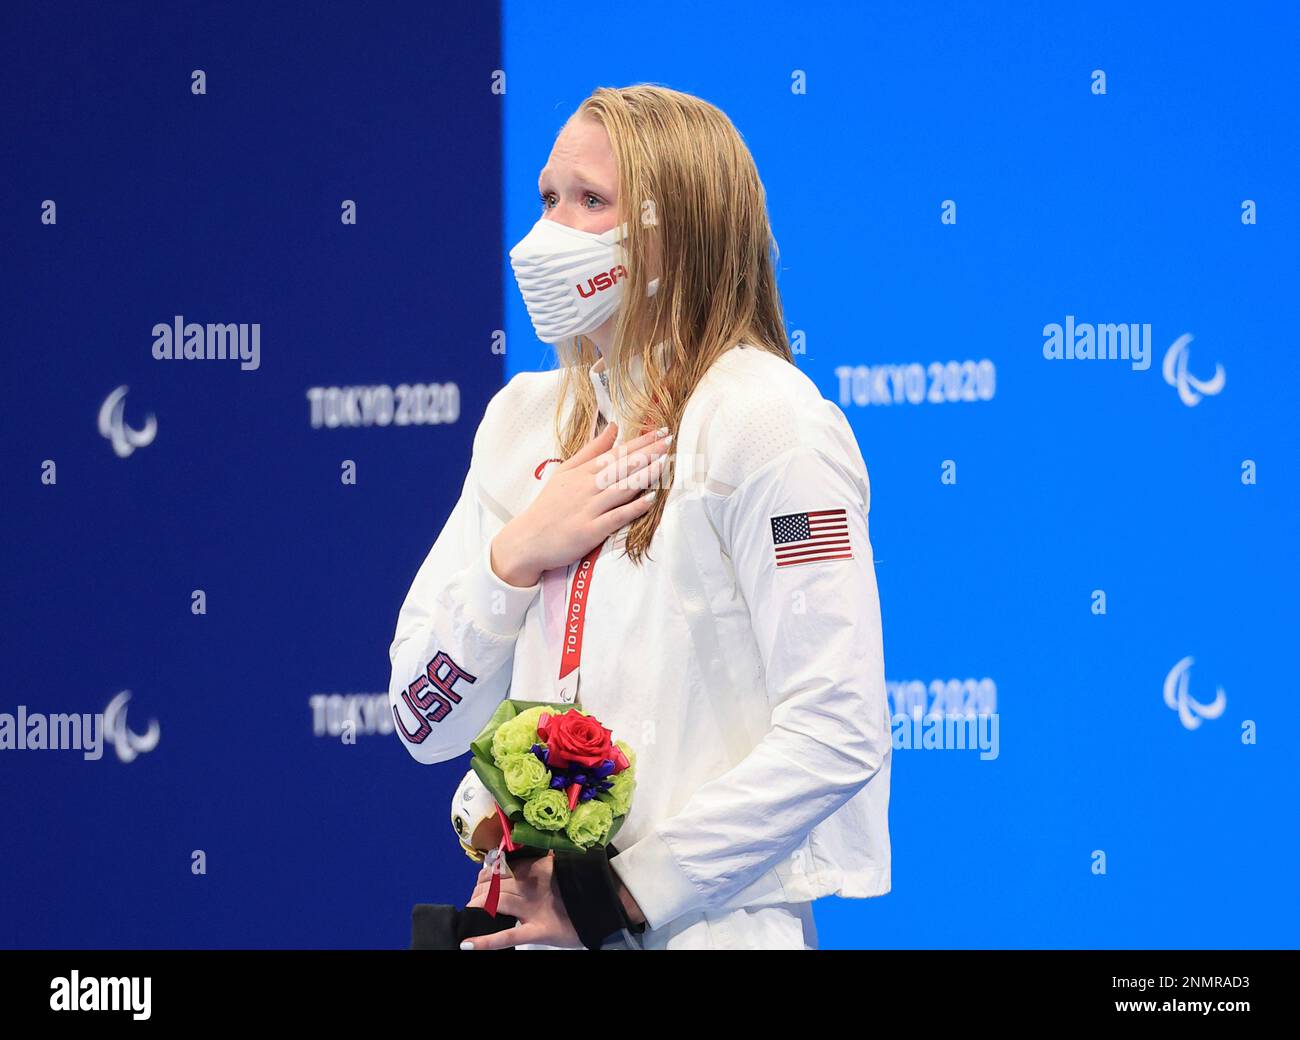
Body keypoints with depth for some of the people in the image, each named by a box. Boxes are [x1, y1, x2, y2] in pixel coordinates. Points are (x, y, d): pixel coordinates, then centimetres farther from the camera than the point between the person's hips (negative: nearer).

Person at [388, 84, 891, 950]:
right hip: (525, 919, 6)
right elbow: (427, 725, 9)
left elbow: (837, 736, -18)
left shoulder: (766, 424, -10)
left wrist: (624, 896, -17)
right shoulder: (524, 418, 10)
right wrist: (516, 558, -7)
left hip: (698, 926, -6)